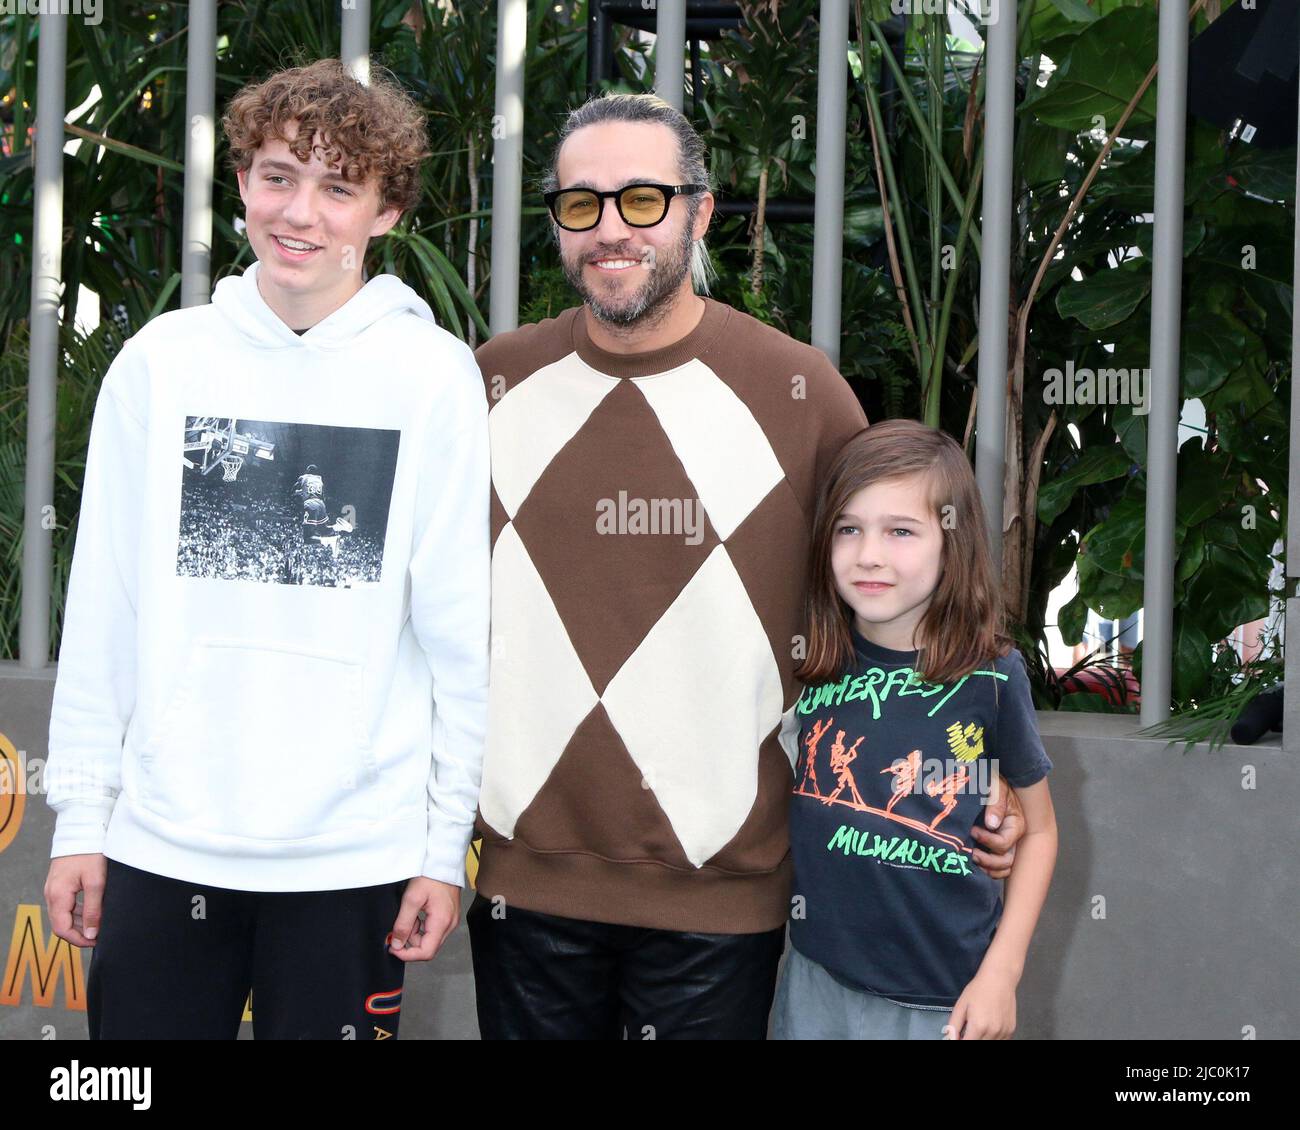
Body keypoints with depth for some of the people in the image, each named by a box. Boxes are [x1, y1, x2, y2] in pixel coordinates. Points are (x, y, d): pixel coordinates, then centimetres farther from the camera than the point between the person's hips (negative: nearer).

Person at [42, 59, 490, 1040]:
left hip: (354, 855, -2)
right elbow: (104, 609, 6)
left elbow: (461, 630, -1)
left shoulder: (437, 376, -2)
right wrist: (80, 818, 4)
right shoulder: (161, 360, 3)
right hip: (160, 841, 2)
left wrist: (446, 842, -2)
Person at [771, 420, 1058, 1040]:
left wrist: (1001, 971, -4)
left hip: (945, 1000, -2)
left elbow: (1037, 830, 1)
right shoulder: (807, 664, -5)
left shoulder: (990, 676, -10)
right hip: (818, 980, 2)